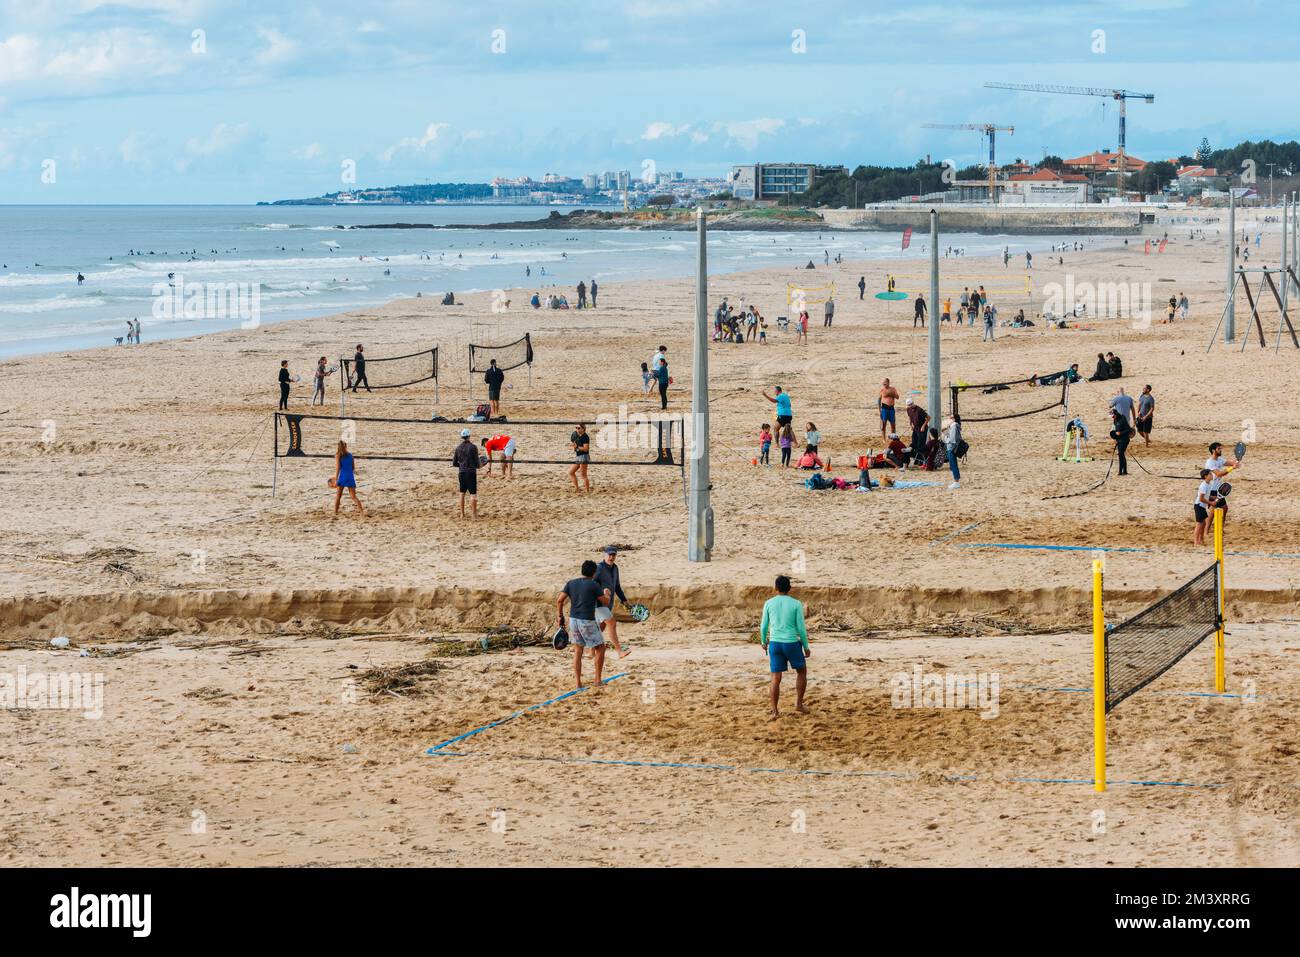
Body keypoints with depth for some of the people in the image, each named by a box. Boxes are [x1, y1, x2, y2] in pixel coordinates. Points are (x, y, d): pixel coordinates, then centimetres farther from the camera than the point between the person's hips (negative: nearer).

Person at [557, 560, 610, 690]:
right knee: (600, 648, 9)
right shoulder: (594, 585, -9)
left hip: (573, 620, 5)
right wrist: (606, 593, 20)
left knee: (578, 650, 13)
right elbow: (606, 602, -1)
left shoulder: (571, 583, 5)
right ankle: (598, 680, 9)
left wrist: (560, 616, 12)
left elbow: (560, 601, 2)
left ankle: (578, 682, 9)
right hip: (587, 621, -5)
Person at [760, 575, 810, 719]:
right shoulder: (796, 604, -5)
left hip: (775, 643, 2)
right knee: (802, 671, 20)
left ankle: (775, 711, 2)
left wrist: (763, 642, 23)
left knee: (776, 678, 5)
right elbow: (801, 628, -6)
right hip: (792, 643, -2)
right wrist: (806, 647, 5)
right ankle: (798, 703, 15)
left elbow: (763, 627, 5)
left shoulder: (768, 603, 0)